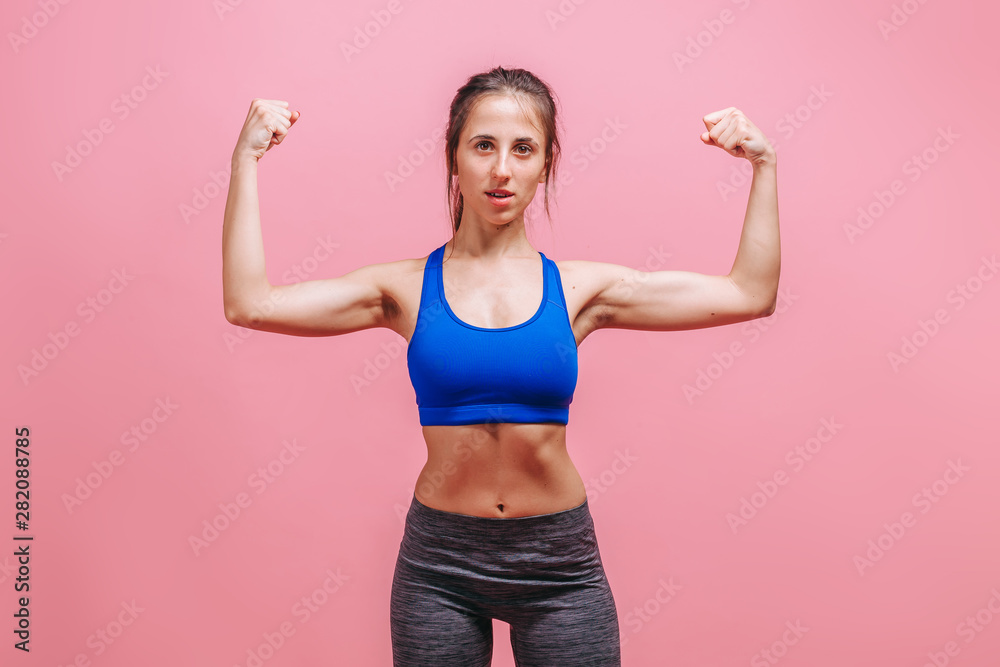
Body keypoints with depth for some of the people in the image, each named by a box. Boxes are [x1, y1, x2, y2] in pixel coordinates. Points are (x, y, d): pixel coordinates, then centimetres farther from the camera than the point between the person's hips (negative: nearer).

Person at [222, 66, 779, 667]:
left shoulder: (578, 288, -2)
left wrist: (764, 167, -1)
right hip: (438, 565, 0)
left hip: (559, 566, 1)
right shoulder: (408, 288, -4)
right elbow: (250, 304, -11)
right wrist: (247, 161, -10)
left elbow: (750, 294, 1)